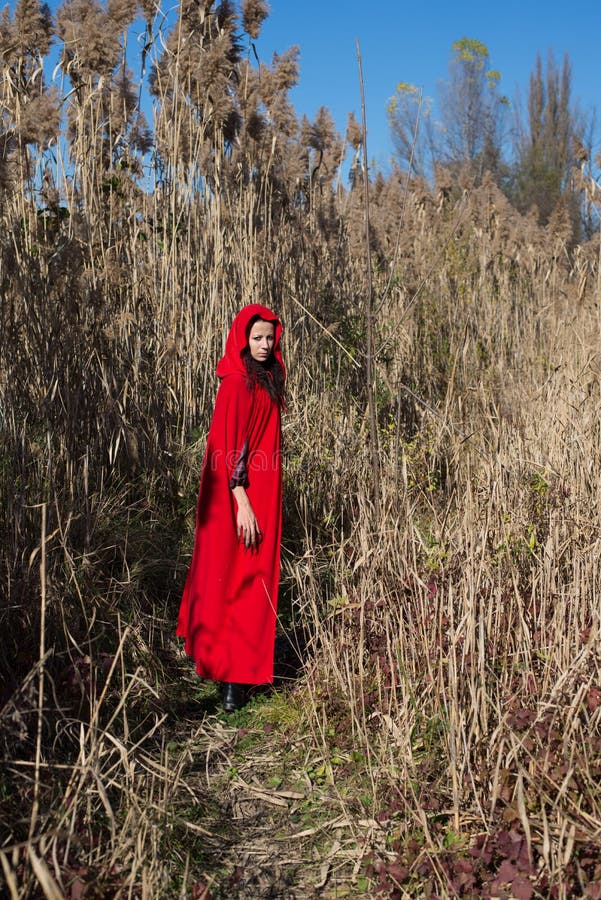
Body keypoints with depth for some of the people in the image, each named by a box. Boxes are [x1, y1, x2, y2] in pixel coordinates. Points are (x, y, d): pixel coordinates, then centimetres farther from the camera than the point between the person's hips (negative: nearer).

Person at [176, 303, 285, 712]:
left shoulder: (266, 380, 11)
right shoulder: (236, 385, -15)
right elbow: (228, 448, -20)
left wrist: (268, 499, 18)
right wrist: (242, 503, -24)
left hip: (264, 493, 9)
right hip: (243, 496, -9)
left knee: (256, 577, 17)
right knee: (237, 579, -3)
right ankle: (233, 676, 5)